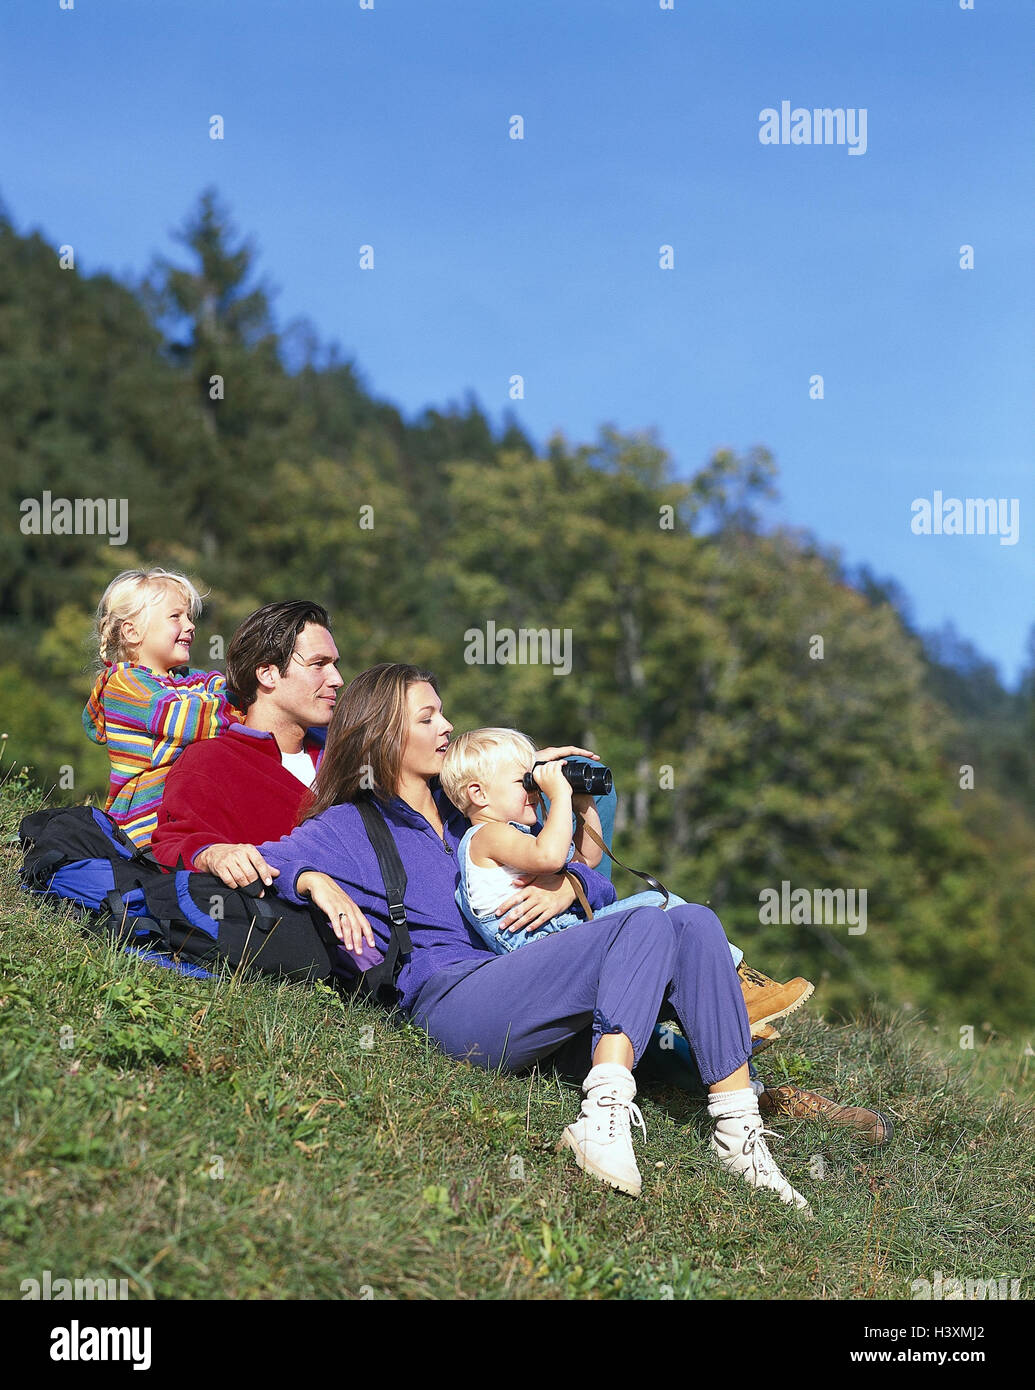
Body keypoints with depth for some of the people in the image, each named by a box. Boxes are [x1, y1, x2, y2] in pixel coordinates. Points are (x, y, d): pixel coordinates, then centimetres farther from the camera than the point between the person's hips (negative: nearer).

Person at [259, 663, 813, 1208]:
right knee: (647, 926, -26)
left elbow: (598, 884, 27)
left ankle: (736, 1129, -24)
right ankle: (603, 1118, -44)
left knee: (693, 922, -16)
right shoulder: (347, 828, 12)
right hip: (451, 997, -7)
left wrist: (569, 886, 2)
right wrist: (317, 882, -25)